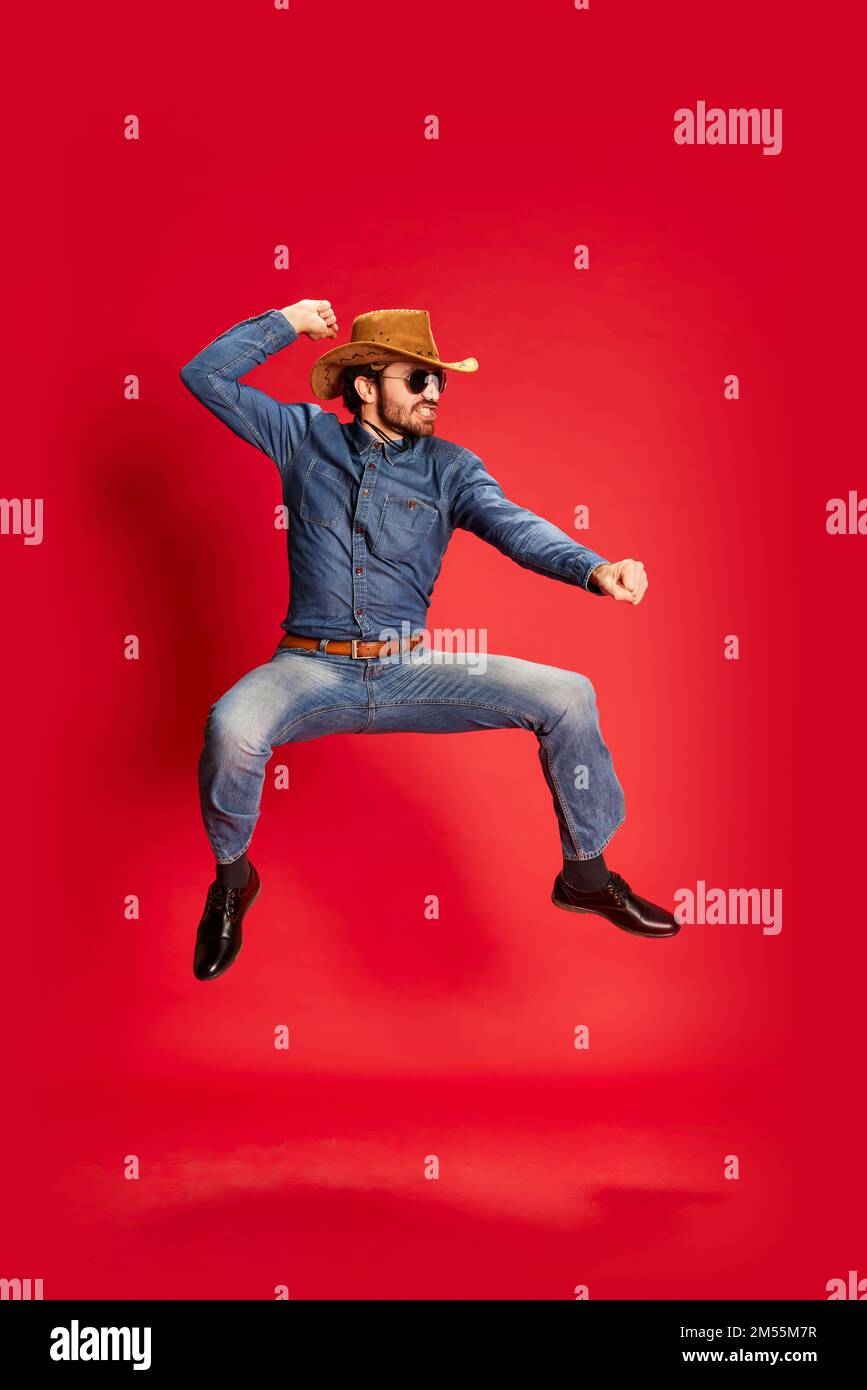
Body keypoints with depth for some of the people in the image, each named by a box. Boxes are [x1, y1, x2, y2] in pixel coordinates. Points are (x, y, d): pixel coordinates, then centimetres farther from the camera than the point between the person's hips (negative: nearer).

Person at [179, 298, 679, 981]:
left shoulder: (449, 467, 8)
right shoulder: (305, 435, 9)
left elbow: (514, 525, -10)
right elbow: (205, 375, 9)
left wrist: (594, 568, -29)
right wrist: (288, 322, 2)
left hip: (409, 669, 2)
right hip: (312, 668, -1)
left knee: (568, 695, -14)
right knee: (232, 727, -35)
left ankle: (585, 873, 8)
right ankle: (232, 878, -2)